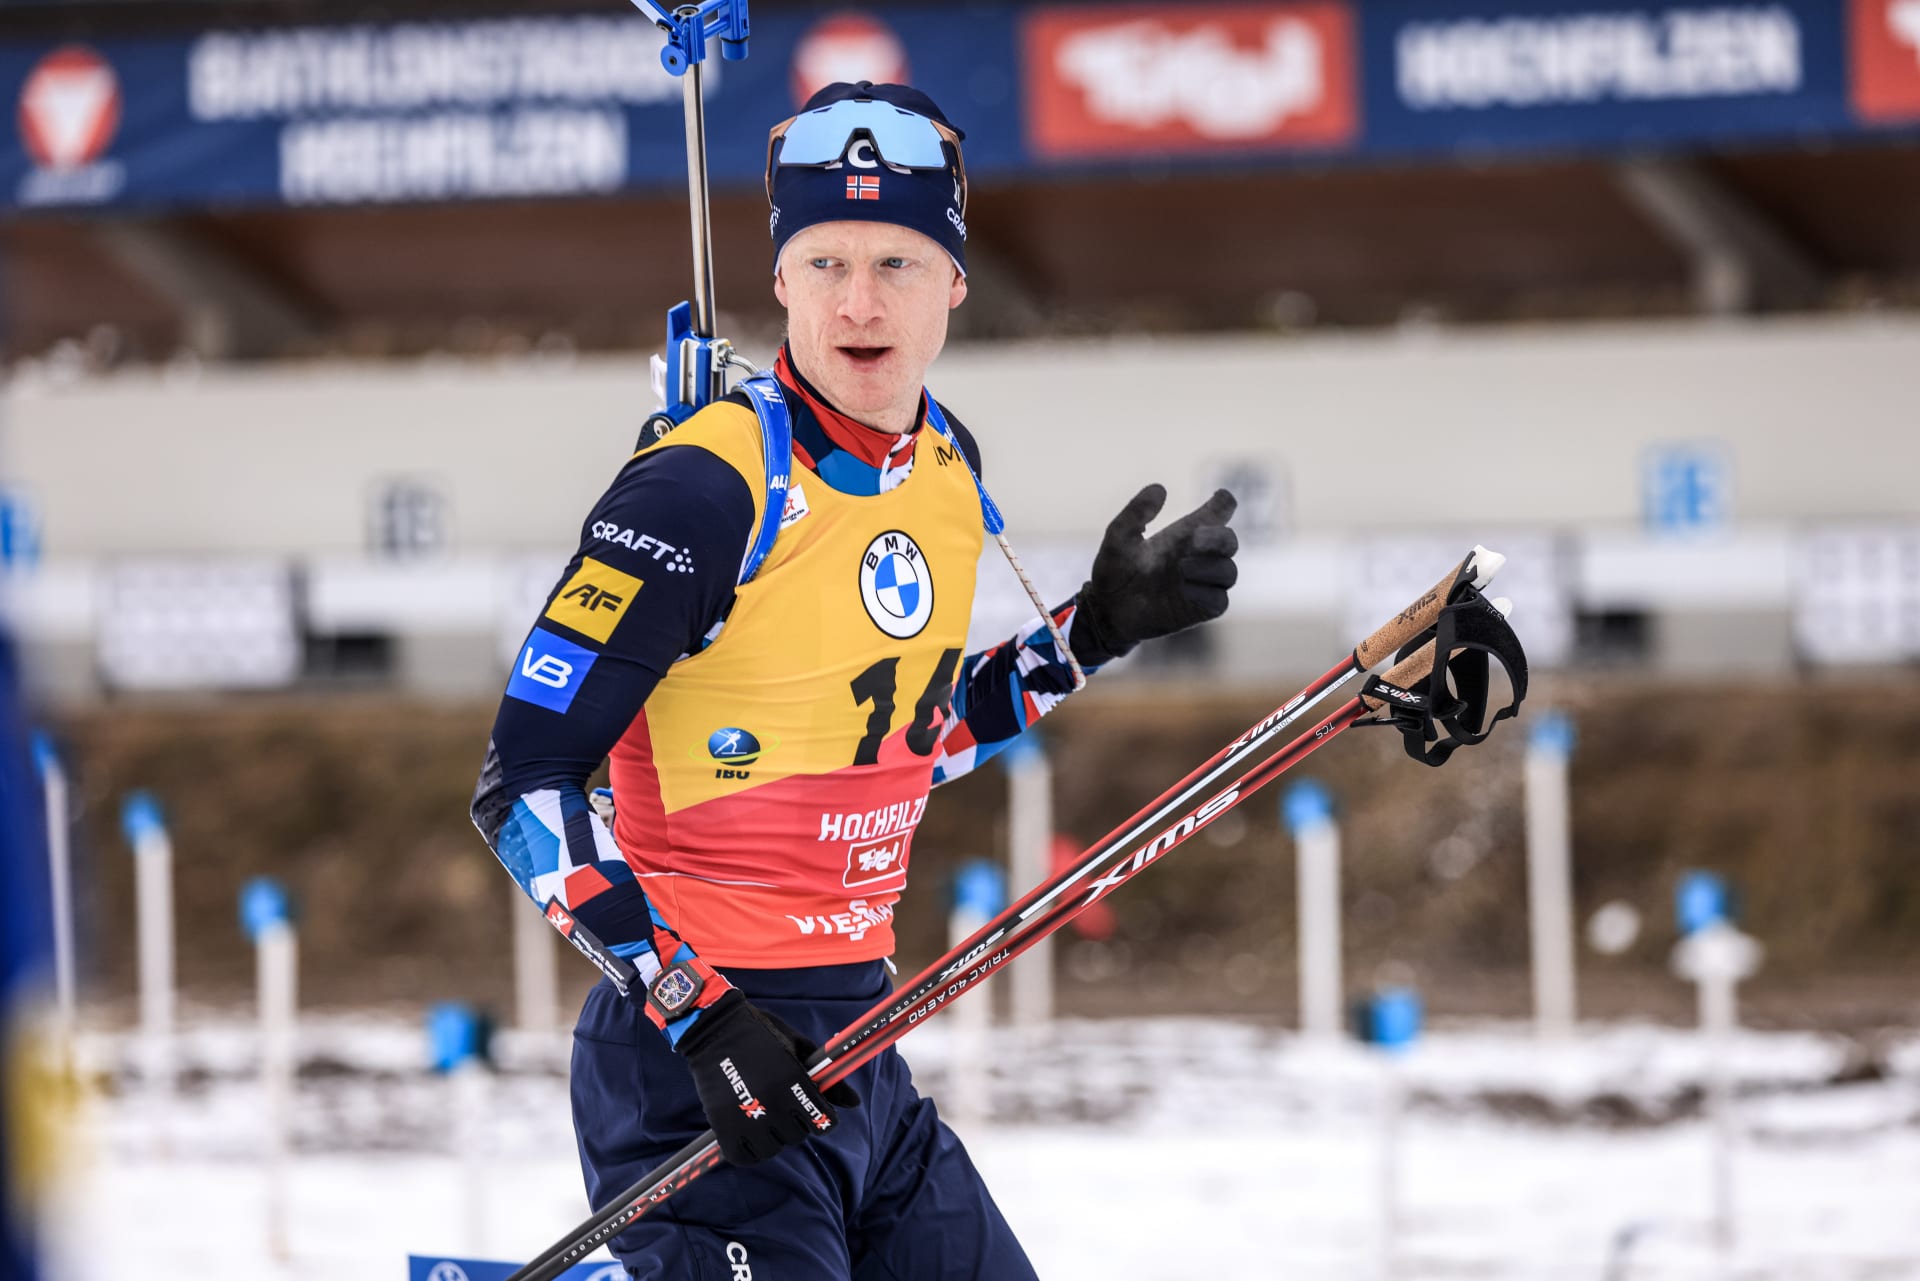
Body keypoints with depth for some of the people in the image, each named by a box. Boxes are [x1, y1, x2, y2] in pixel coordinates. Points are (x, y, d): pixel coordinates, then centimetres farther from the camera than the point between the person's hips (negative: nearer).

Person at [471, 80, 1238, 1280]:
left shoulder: (945, 464, 8)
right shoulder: (709, 488, -16)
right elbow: (525, 782, -18)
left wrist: (1098, 628, 12)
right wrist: (694, 1007, -23)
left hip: (854, 1043, 8)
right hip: (699, 1065, -8)